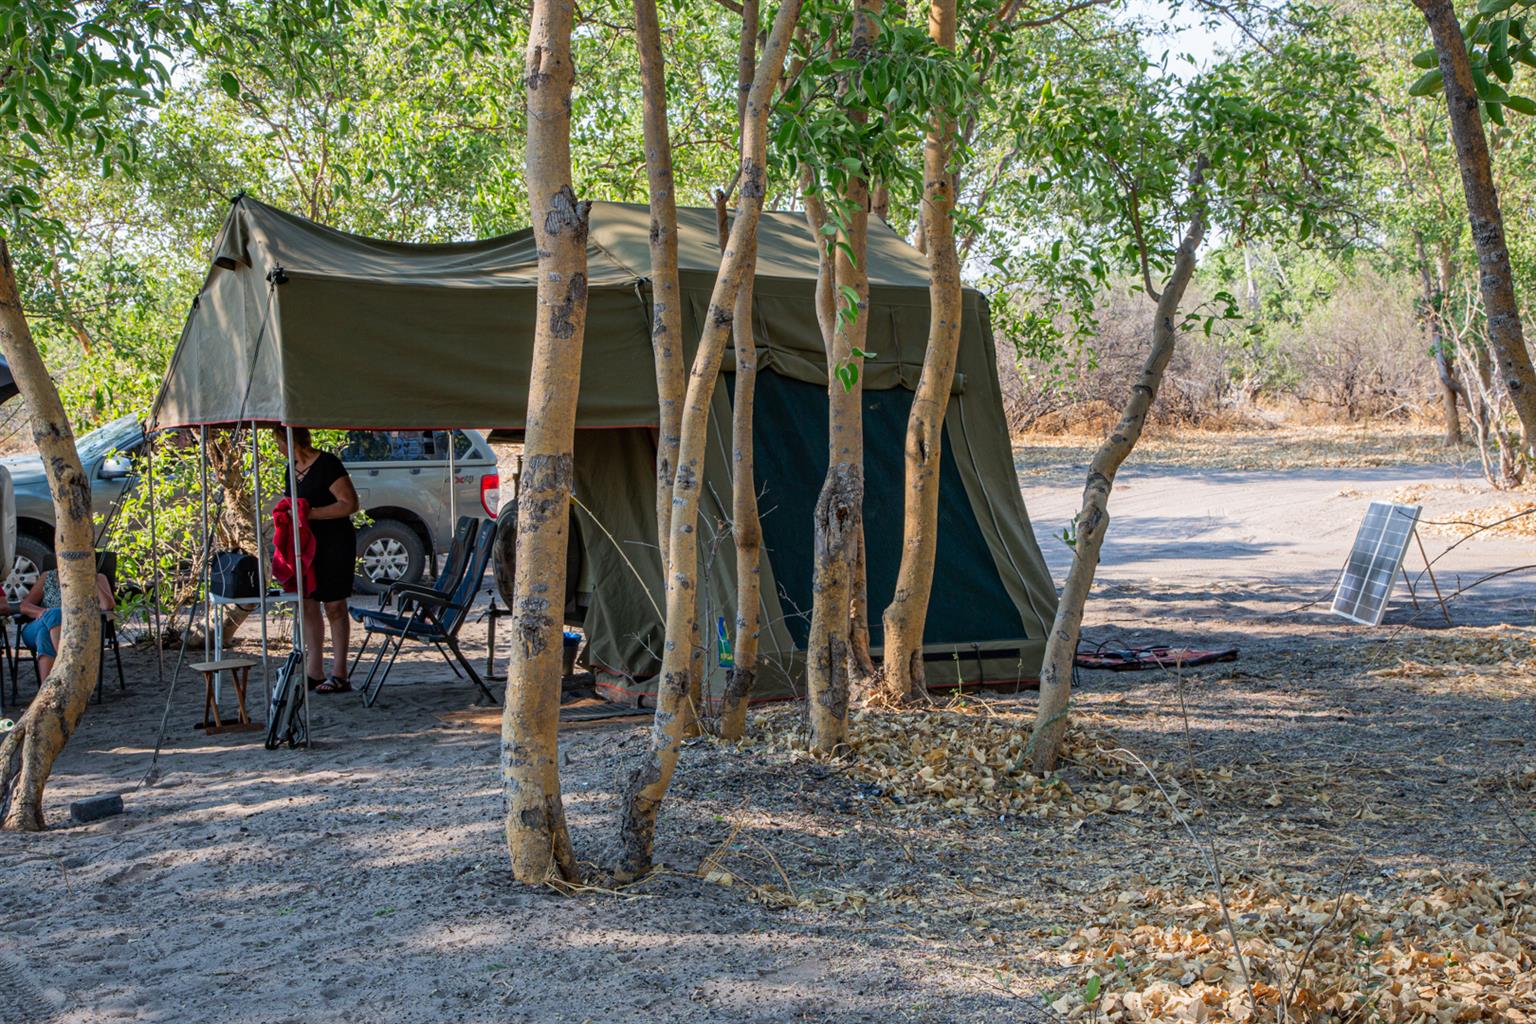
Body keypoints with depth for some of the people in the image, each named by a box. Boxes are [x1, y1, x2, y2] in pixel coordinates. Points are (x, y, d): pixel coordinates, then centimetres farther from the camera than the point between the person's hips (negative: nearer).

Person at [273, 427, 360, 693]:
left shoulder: (327, 465, -14)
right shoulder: (293, 469, 12)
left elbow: (349, 504, -19)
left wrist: (310, 513, -22)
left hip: (334, 544, -8)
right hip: (307, 544, 8)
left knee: (334, 606, -4)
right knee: (308, 605, 7)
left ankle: (339, 675, 1)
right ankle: (314, 672, 13)